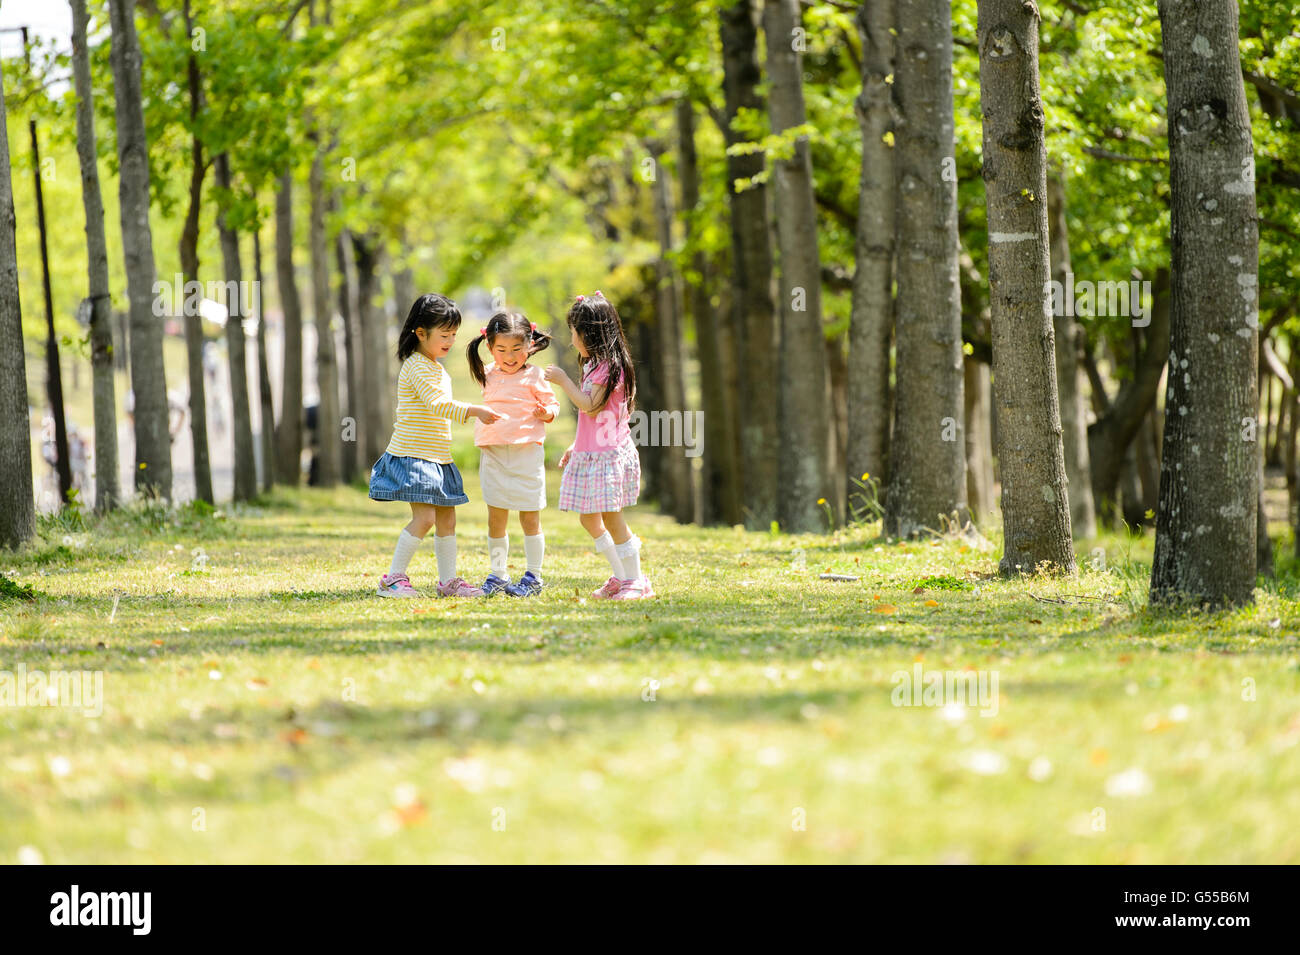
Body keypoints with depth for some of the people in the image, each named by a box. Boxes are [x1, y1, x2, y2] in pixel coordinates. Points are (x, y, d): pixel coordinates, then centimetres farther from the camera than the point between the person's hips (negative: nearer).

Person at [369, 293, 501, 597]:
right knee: (425, 517, -16)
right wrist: (474, 411, -30)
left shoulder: (437, 368, 18)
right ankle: (393, 579, -11)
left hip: (438, 457, 10)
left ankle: (448, 580, 16)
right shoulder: (417, 366, -13)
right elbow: (436, 403, -26)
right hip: (413, 456, -10)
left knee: (447, 517, 10)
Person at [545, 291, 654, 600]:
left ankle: (637, 581, -1)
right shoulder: (596, 365, 16)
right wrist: (576, 447, 23)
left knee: (610, 517, -7)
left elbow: (590, 407, -21)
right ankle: (620, 575, 20)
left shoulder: (609, 367, -14)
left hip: (609, 455, -10)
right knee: (589, 518, 11)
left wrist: (563, 380, -16)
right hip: (590, 453, 10)